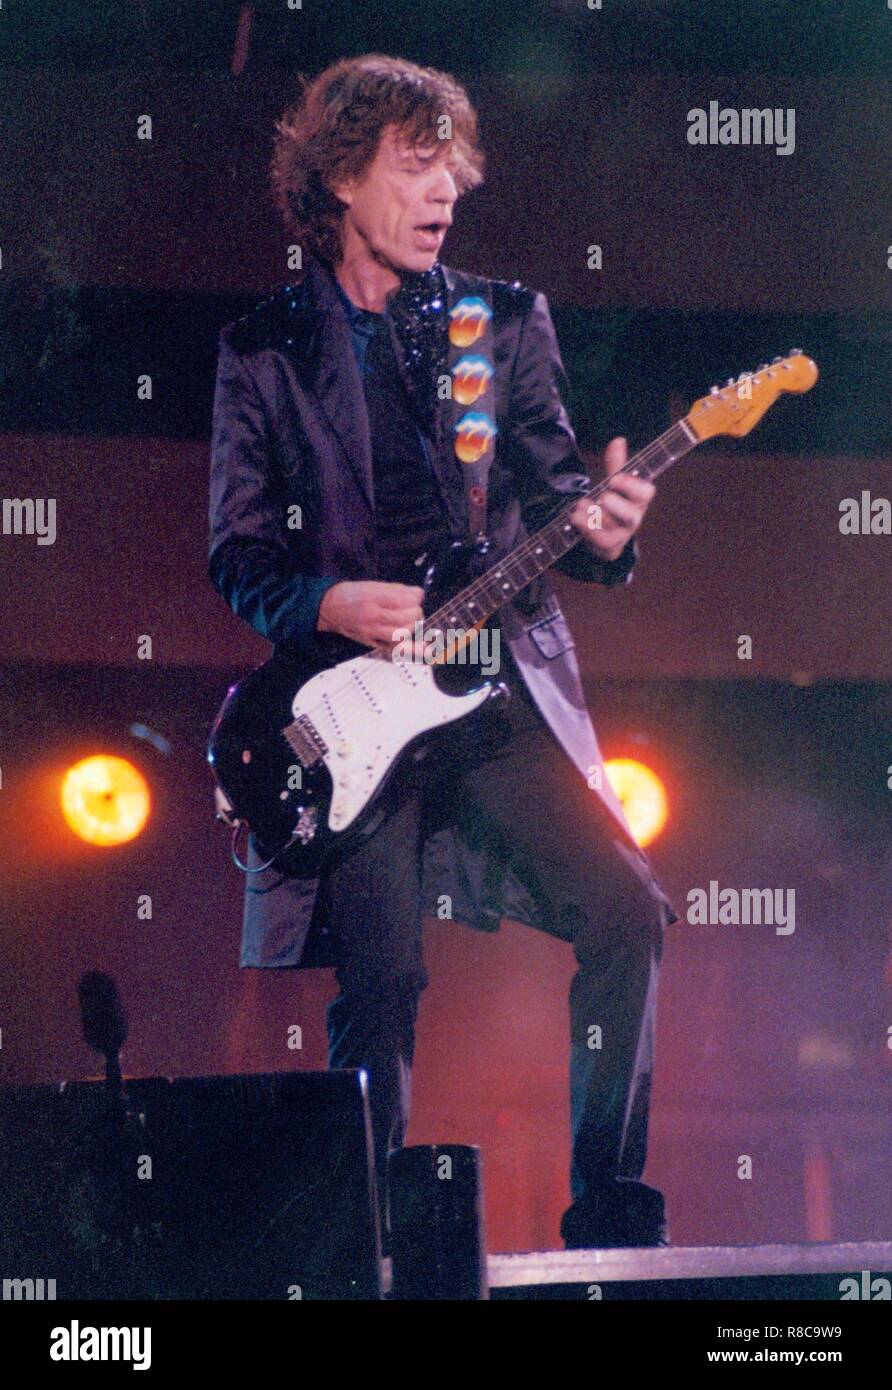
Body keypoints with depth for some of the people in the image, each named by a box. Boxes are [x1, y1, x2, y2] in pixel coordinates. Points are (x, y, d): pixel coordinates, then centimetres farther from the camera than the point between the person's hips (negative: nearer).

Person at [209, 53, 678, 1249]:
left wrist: (600, 529, -14)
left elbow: (551, 500, 10)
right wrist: (330, 605, -14)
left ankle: (610, 1209, -1)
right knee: (380, 977, -11)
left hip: (504, 691, 2)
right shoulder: (263, 353, 7)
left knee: (626, 912, -13)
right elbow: (238, 556, 5)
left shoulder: (507, 321, 13)